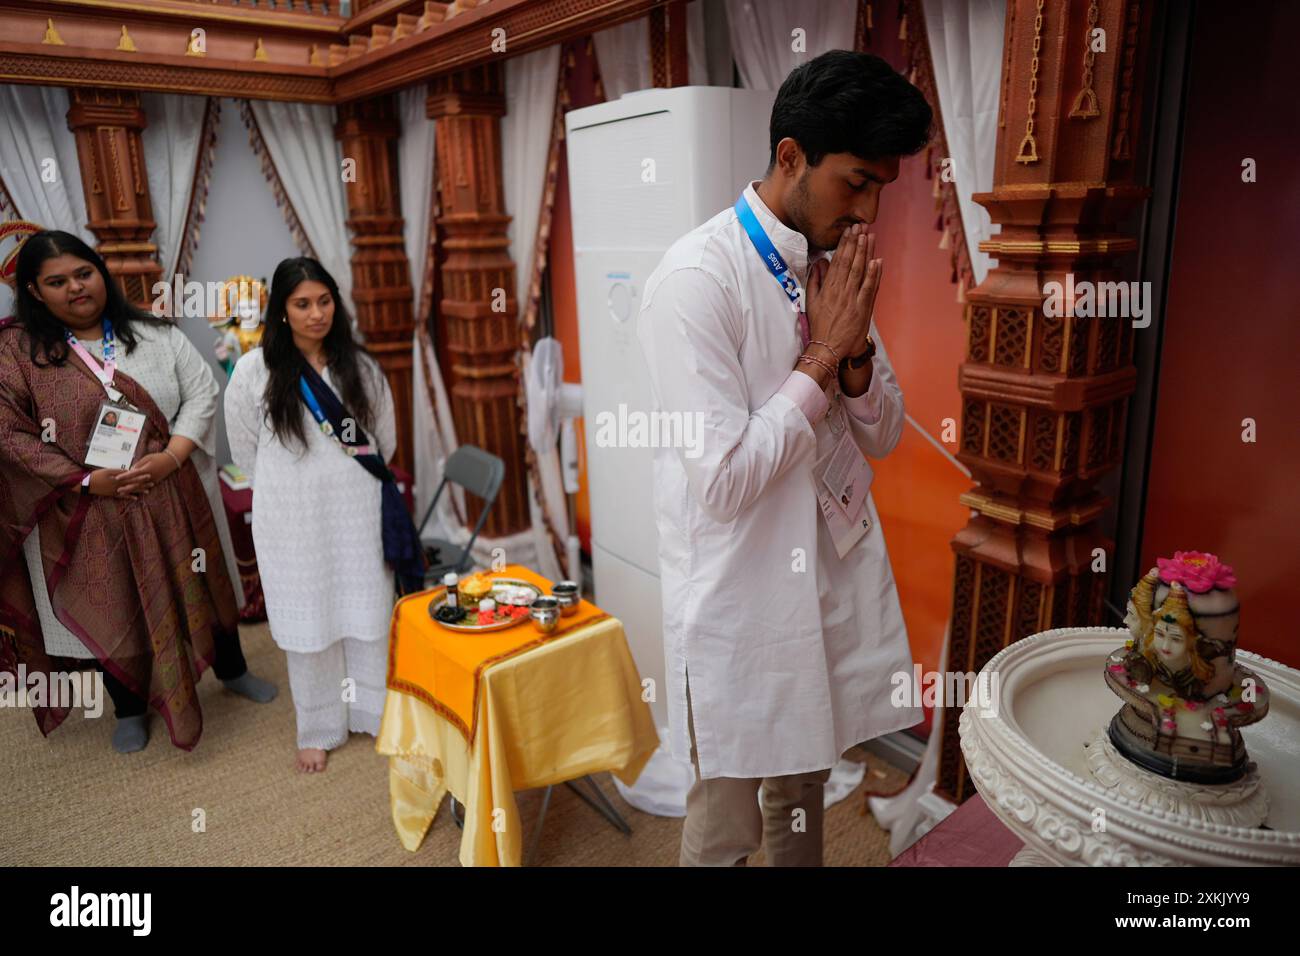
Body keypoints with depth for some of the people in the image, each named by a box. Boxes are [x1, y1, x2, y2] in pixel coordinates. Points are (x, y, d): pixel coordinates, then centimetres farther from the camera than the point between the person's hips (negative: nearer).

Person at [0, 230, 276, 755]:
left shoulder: (155, 333, 0)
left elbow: (202, 391, -3)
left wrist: (171, 456, -17)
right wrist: (87, 480, -17)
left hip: (174, 496, 2)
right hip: (91, 511, -1)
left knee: (199, 586, 16)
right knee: (114, 607, 11)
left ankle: (232, 669, 40)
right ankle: (130, 708, 35)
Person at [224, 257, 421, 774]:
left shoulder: (359, 366, 0)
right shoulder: (254, 371, -6)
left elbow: (385, 439, 11)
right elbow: (246, 450, 4)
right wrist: (292, 490, 12)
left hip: (358, 513, 2)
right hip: (294, 520, -1)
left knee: (369, 619, 10)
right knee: (308, 625, 8)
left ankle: (376, 713, 30)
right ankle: (318, 730, 26)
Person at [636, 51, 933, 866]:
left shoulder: (838, 270, 4)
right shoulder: (698, 278, -19)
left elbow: (883, 437, 6)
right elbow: (724, 481, -22)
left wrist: (855, 351, -13)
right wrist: (820, 356, -17)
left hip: (837, 577, 7)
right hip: (741, 600, -6)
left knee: (804, 788, 24)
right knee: (728, 829, 12)